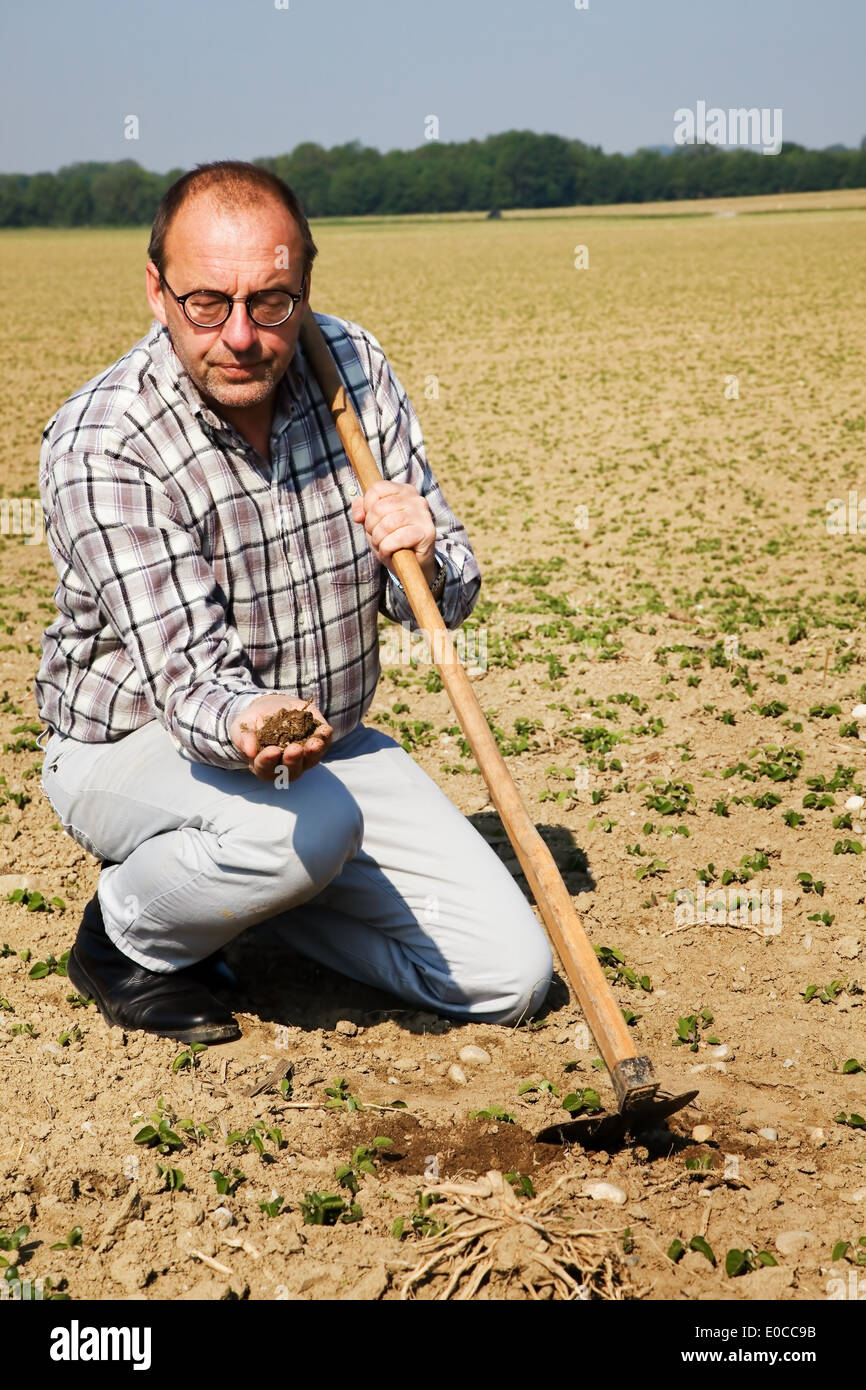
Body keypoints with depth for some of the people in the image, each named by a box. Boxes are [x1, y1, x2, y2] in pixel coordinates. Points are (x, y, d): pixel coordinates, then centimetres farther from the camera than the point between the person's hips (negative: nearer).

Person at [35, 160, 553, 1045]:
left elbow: (446, 598, -4)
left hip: (325, 739, 5)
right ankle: (127, 936, -5)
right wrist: (245, 730, -53)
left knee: (509, 978, -3)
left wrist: (424, 559, -28)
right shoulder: (100, 447, -25)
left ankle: (246, 885, 17)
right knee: (310, 824, -39)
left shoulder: (353, 368, -8)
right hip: (132, 744, -5)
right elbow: (190, 674, -29)